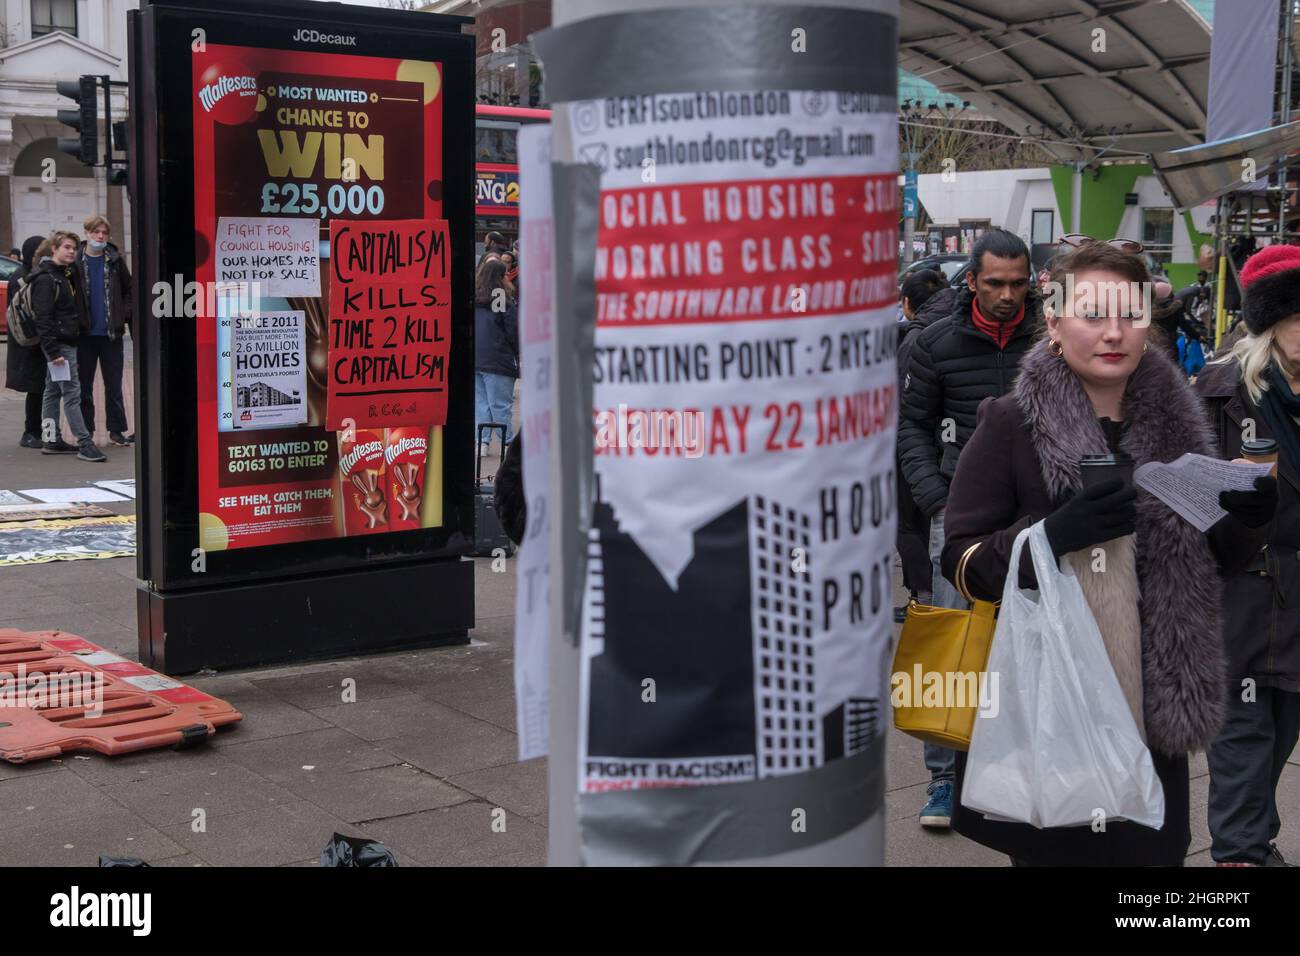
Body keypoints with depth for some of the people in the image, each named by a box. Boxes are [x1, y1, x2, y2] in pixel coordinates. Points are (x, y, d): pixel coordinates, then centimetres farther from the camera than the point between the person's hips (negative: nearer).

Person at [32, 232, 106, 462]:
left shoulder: (66, 274, 15)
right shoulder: (45, 278, -13)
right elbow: (43, 318, -18)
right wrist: (53, 351, -23)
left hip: (68, 341, 9)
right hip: (58, 344, -9)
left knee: (53, 391, 13)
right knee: (72, 393, -10)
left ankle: (50, 441, 19)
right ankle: (84, 444, -11)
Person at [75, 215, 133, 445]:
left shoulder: (115, 260, 4)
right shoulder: (75, 262, -1)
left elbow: (128, 290, 9)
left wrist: (125, 315, -4)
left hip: (111, 332, 1)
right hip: (85, 333, -1)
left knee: (114, 384, 5)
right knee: (84, 385, 6)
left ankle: (116, 429, 11)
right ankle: (85, 432, 12)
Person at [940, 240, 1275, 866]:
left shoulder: (1176, 422, 5)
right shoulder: (1011, 425, -8)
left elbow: (1210, 561, 14)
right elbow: (959, 563, -10)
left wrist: (1244, 520, -8)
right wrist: (1052, 534, -27)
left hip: (1155, 706, 4)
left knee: (1151, 850, 13)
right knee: (1053, 850, 5)